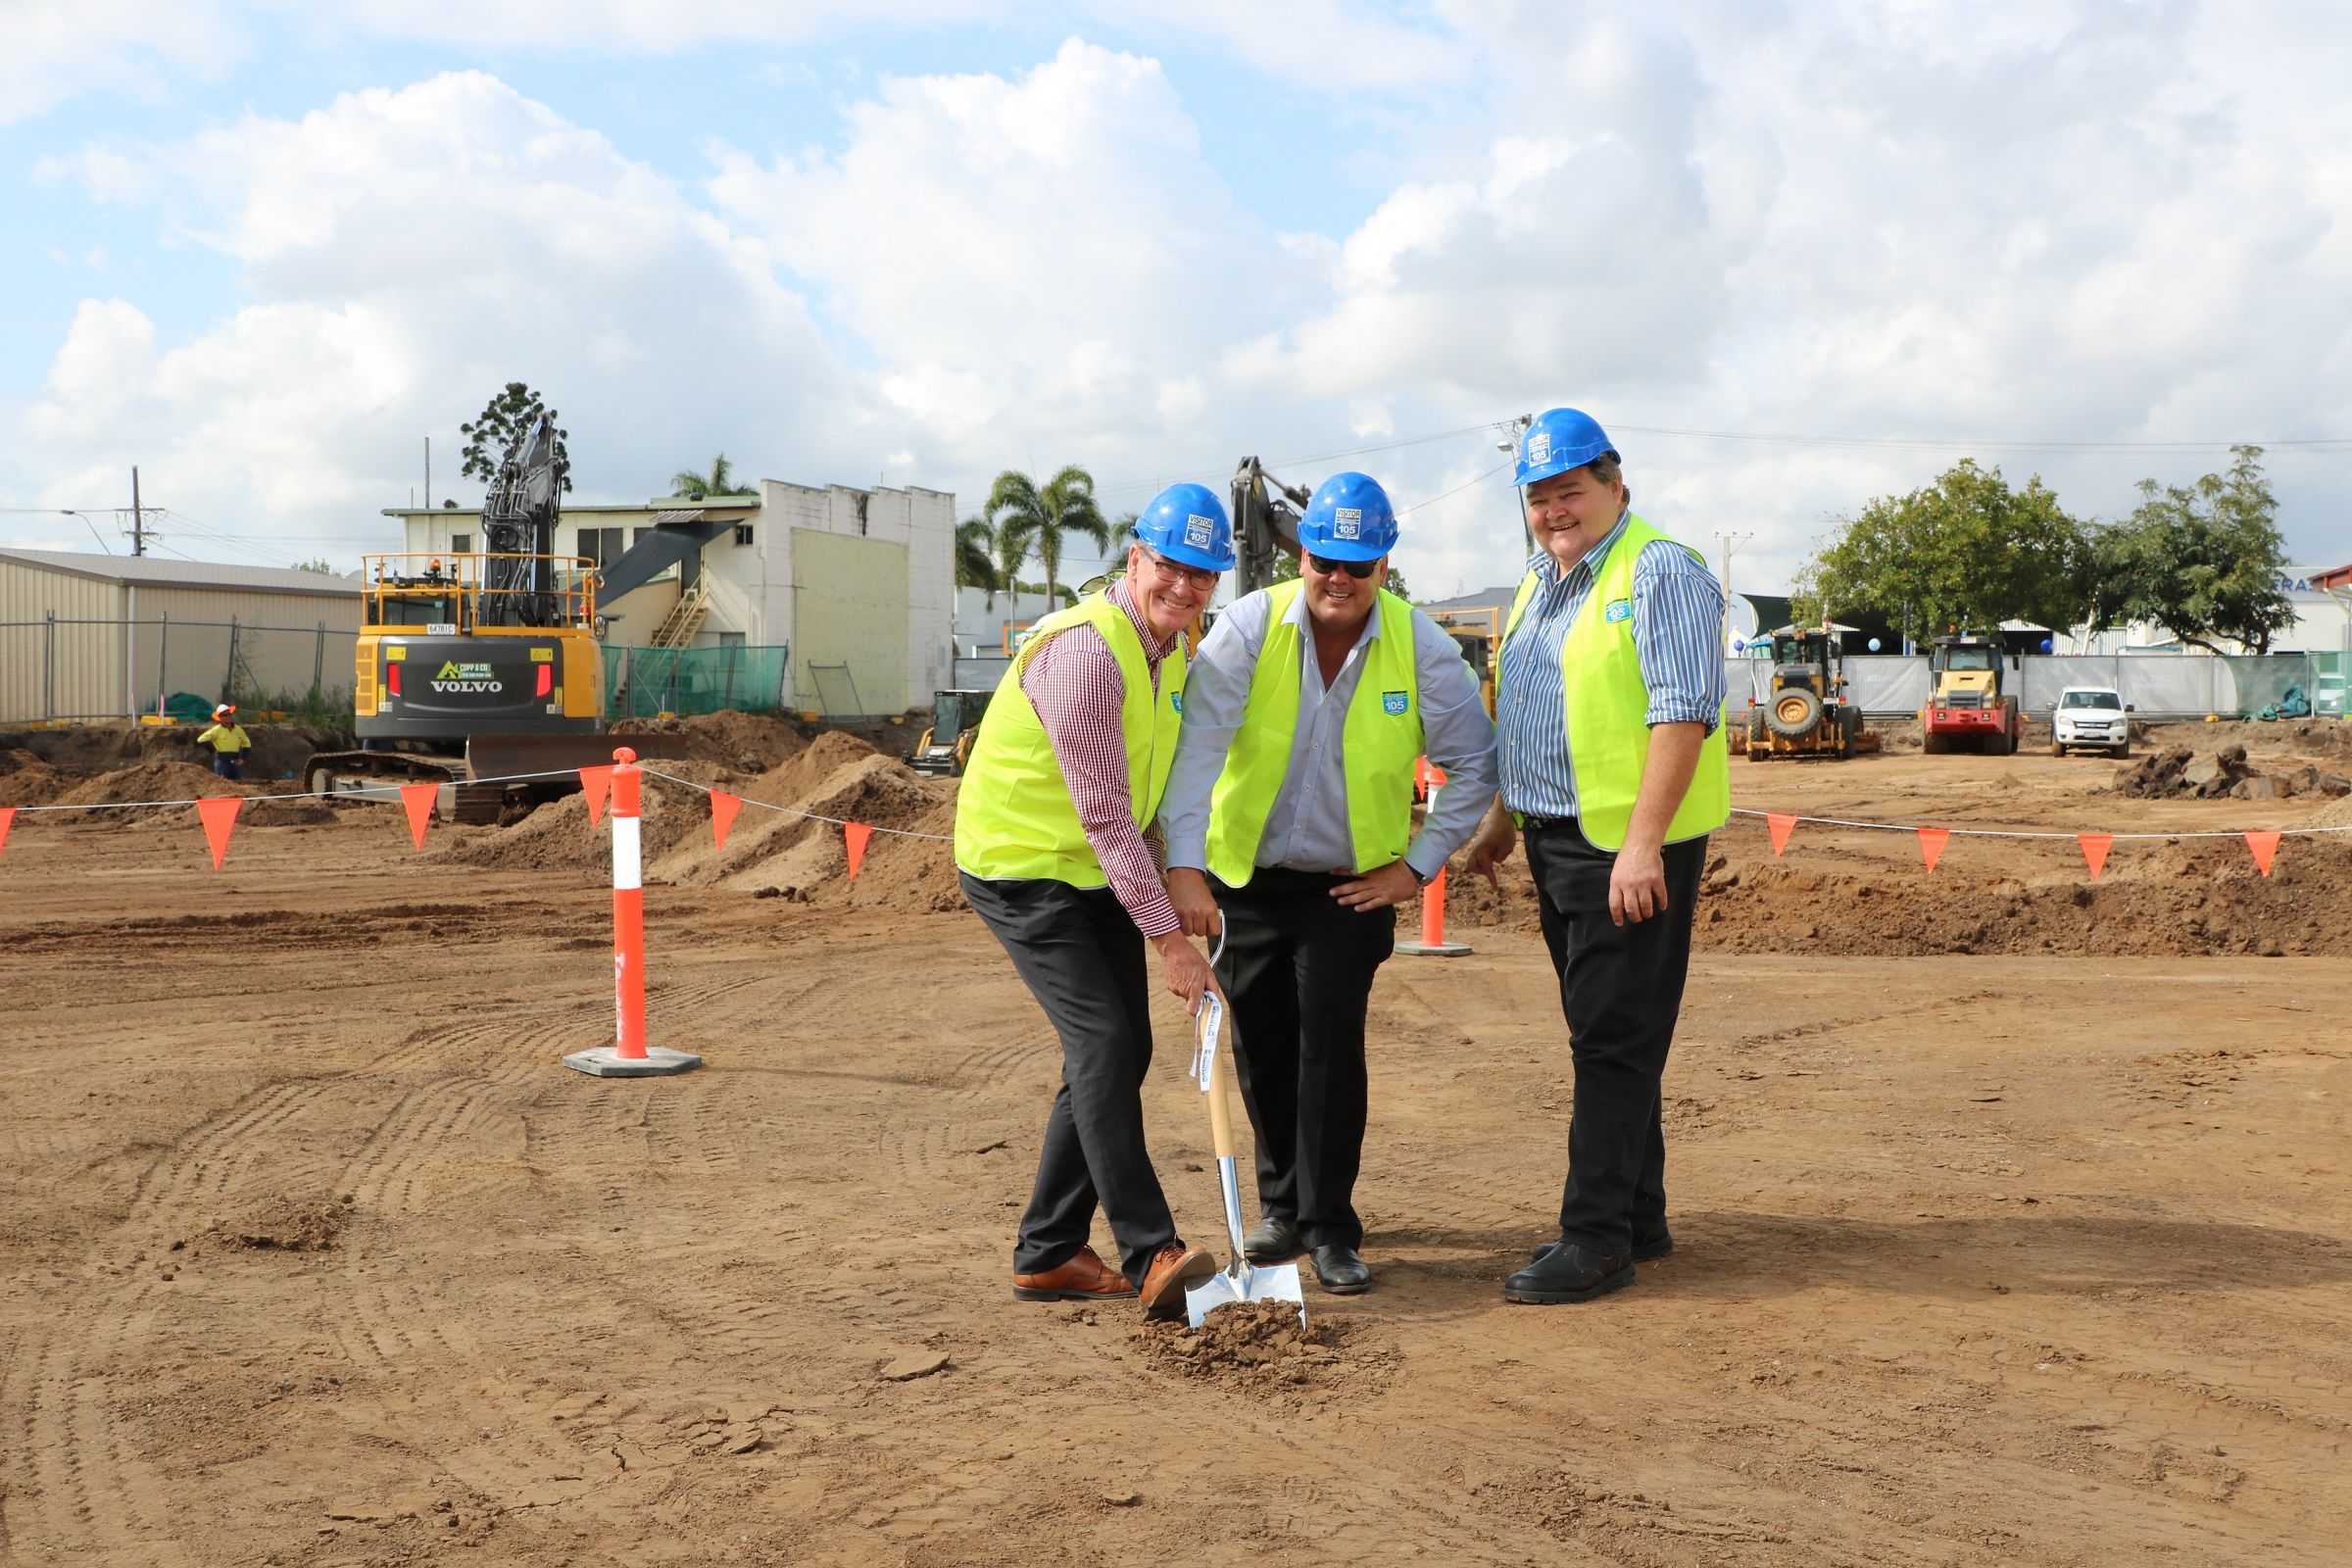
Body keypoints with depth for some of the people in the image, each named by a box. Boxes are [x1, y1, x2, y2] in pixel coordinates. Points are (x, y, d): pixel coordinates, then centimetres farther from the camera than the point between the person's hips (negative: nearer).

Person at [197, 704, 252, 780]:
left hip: (235, 762, 5)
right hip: (222, 761, -5)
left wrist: (242, 758, 8)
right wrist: (213, 751, -7)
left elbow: (247, 744, 22)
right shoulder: (217, 730, -3)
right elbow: (201, 740, -8)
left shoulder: (238, 729, 9)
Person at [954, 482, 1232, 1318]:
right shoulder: (1084, 647, -24)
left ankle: (1047, 1254, 16)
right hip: (1020, 867, -9)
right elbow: (1104, 814, -25)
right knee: (1103, 1039, -18)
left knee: (1120, 1050, 7)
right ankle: (1151, 1257, -15)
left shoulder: (1170, 651, 6)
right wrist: (1168, 938, -23)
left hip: (1097, 871, 9)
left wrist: (1175, 890, 13)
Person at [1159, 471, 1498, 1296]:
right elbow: (1199, 745, -22)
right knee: (1262, 1048, 10)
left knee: (1332, 1041, -11)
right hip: (1246, 877, 1)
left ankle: (1331, 1227, 2)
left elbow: (1474, 764, -3)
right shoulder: (1249, 627, -14)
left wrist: (1417, 866, -7)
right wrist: (1184, 866, -32)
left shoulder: (1421, 647, -12)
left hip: (1353, 881, -1)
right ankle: (1283, 1206, 29)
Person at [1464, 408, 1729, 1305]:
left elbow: (1683, 713, -19)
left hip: (1628, 848, -9)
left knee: (1613, 1043, -6)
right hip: (1558, 841, 9)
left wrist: (1642, 842, -26)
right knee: (1603, 1038, 14)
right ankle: (1637, 1218, 24)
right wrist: (1501, 822, 25)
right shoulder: (1539, 583, 17)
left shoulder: (1659, 573, -10)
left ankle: (1597, 1238, -2)